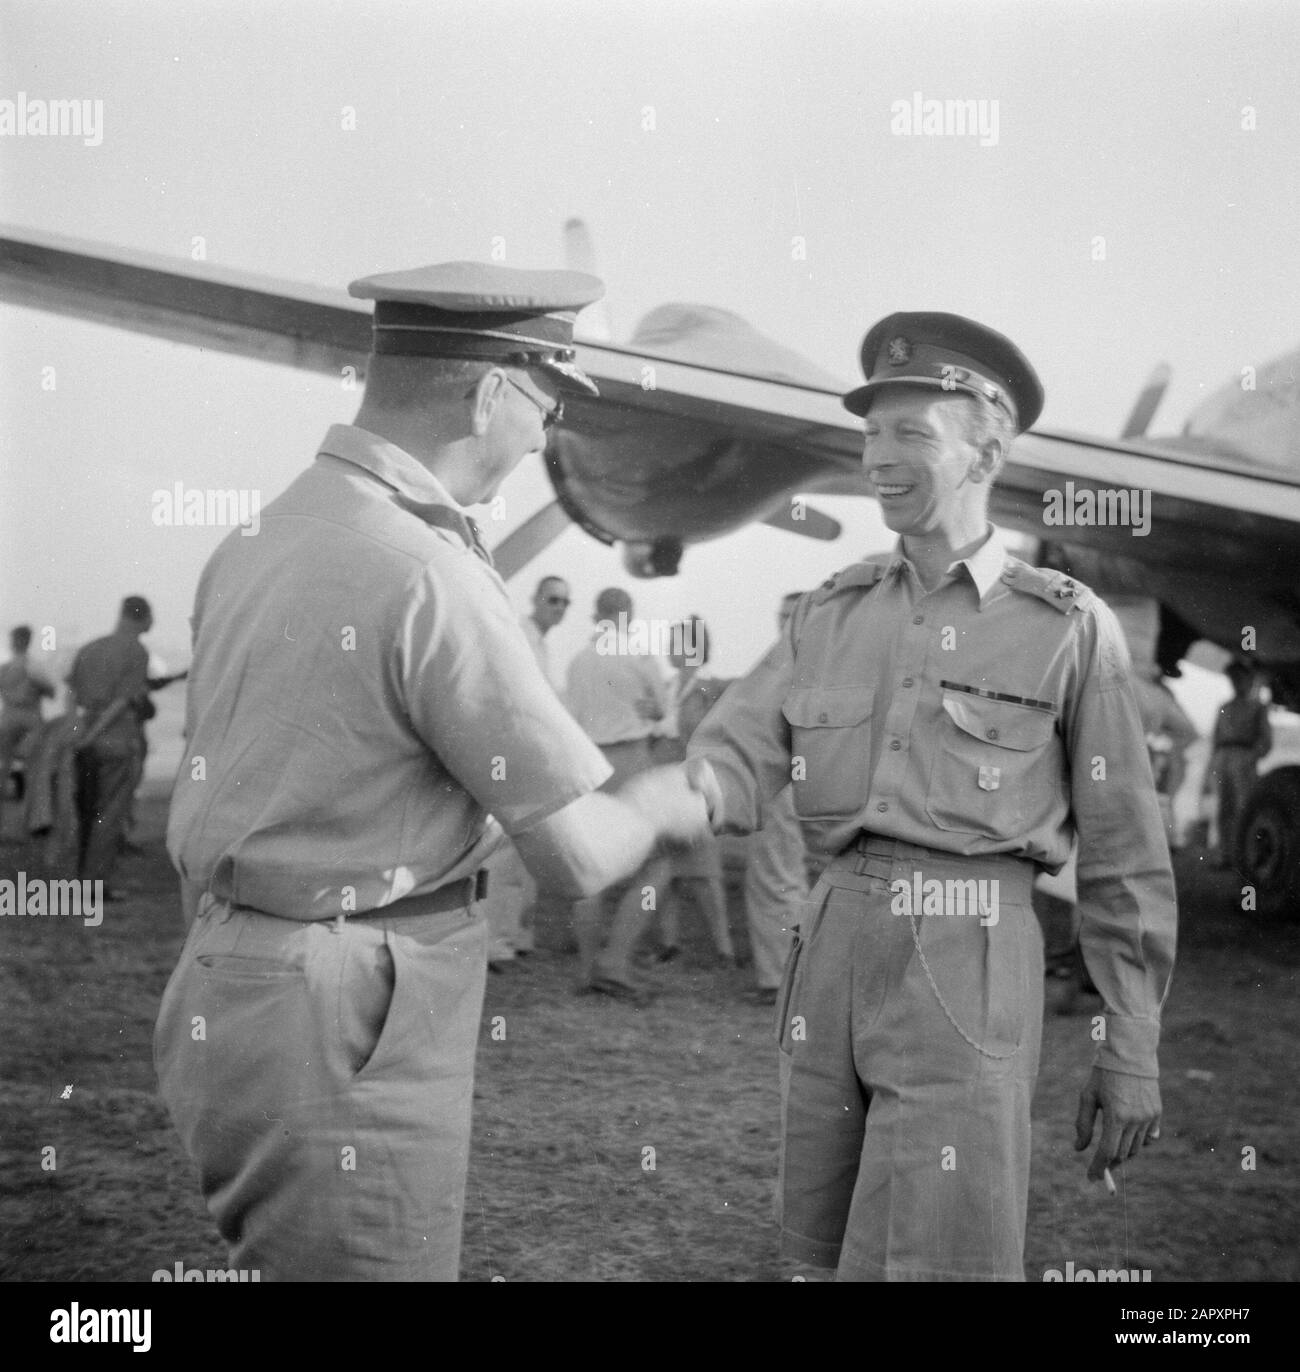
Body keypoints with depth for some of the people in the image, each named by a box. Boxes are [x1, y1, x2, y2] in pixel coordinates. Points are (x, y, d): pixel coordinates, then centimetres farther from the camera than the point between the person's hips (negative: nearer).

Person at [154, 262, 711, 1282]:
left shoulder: (260, 539, 7)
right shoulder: (429, 577, -20)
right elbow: (578, 855, -16)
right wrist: (657, 806, 5)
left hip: (232, 994, 9)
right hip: (347, 1035, -9)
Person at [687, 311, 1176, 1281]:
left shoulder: (1070, 627, -2)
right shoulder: (834, 615, 11)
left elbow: (1125, 855, 1)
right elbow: (733, 764, 2)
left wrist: (1133, 1057, 0)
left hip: (969, 976, -5)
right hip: (835, 956, 5)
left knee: (929, 1261, -9)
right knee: (830, 1246, 14)